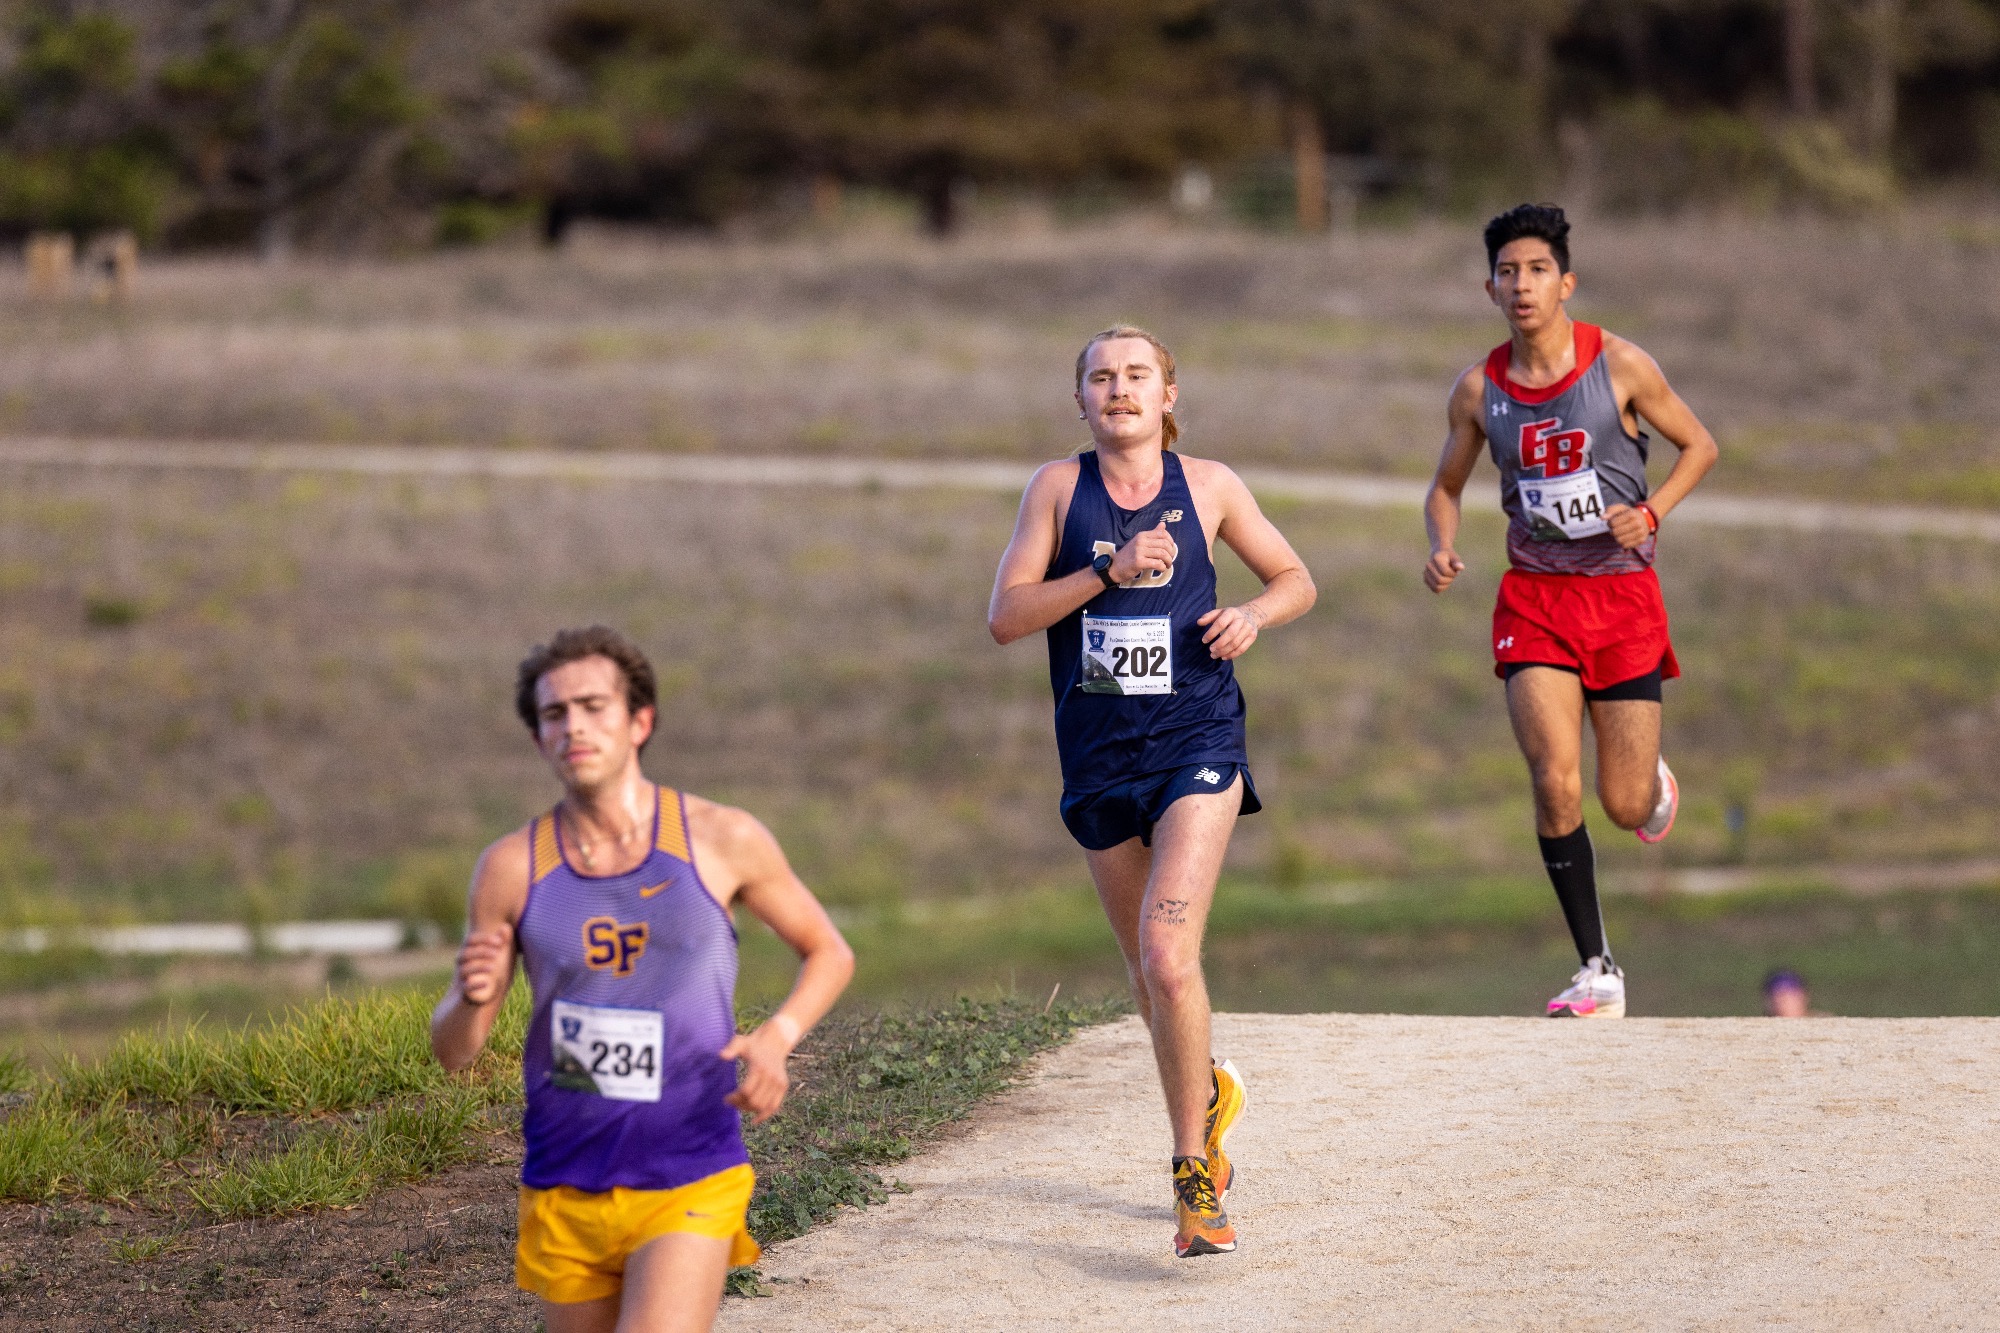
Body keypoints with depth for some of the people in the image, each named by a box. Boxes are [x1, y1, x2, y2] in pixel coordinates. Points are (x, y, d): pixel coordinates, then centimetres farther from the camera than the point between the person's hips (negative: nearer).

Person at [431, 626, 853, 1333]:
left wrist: (776, 1037, -10)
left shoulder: (723, 840, -5)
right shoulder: (512, 868, -2)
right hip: (564, 1194, 3)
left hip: (689, 1191, -3)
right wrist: (473, 996, -22)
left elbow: (829, 952, 11)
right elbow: (452, 1049, 2)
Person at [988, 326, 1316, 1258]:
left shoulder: (1207, 486, 2)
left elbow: (1295, 579, 14)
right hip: (1098, 755, 3)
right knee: (1148, 972, 17)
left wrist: (1254, 614, -8)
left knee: (1167, 957, -20)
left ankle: (1194, 1179, -13)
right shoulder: (1059, 488, 1)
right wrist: (1110, 571, -17)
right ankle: (1208, 1092, 47)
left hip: (1195, 744, -3)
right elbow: (1005, 616, -6)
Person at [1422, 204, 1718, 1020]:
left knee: (1627, 806, 0)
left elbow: (1699, 445, 5)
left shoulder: (1619, 366, -7)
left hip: (1623, 593, -1)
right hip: (1535, 595, 1)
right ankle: (1597, 972, -4)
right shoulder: (1478, 390, 0)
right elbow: (1446, 487, 15)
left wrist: (1652, 511, -12)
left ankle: (1655, 780, 40)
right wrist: (1443, 550, -6)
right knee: (1557, 785, -15)